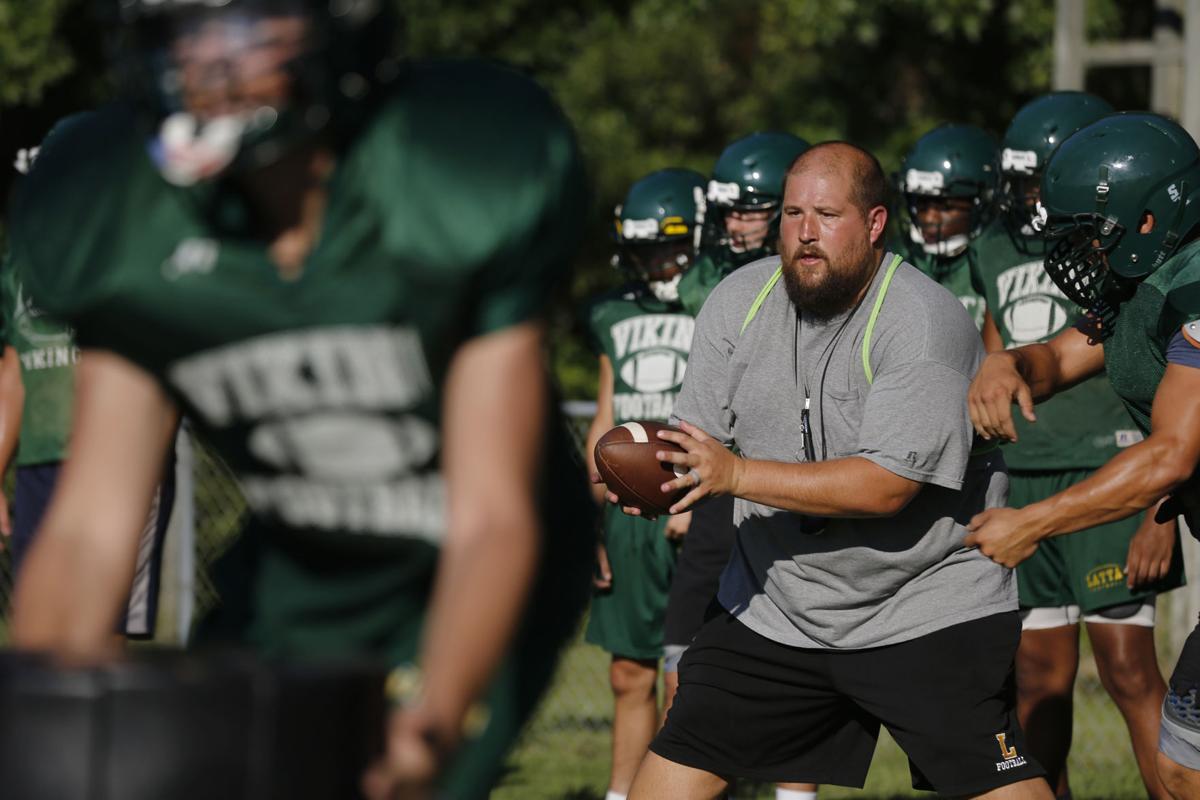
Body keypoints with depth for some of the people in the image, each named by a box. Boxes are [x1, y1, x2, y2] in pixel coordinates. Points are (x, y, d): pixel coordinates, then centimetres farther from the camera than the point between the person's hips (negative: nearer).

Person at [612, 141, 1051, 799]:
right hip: (772, 605, 5)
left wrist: (735, 474, -28)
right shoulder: (739, 302, 0)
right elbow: (700, 438, 3)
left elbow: (887, 485, -25)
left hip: (926, 614, -5)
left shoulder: (924, 323, -19)